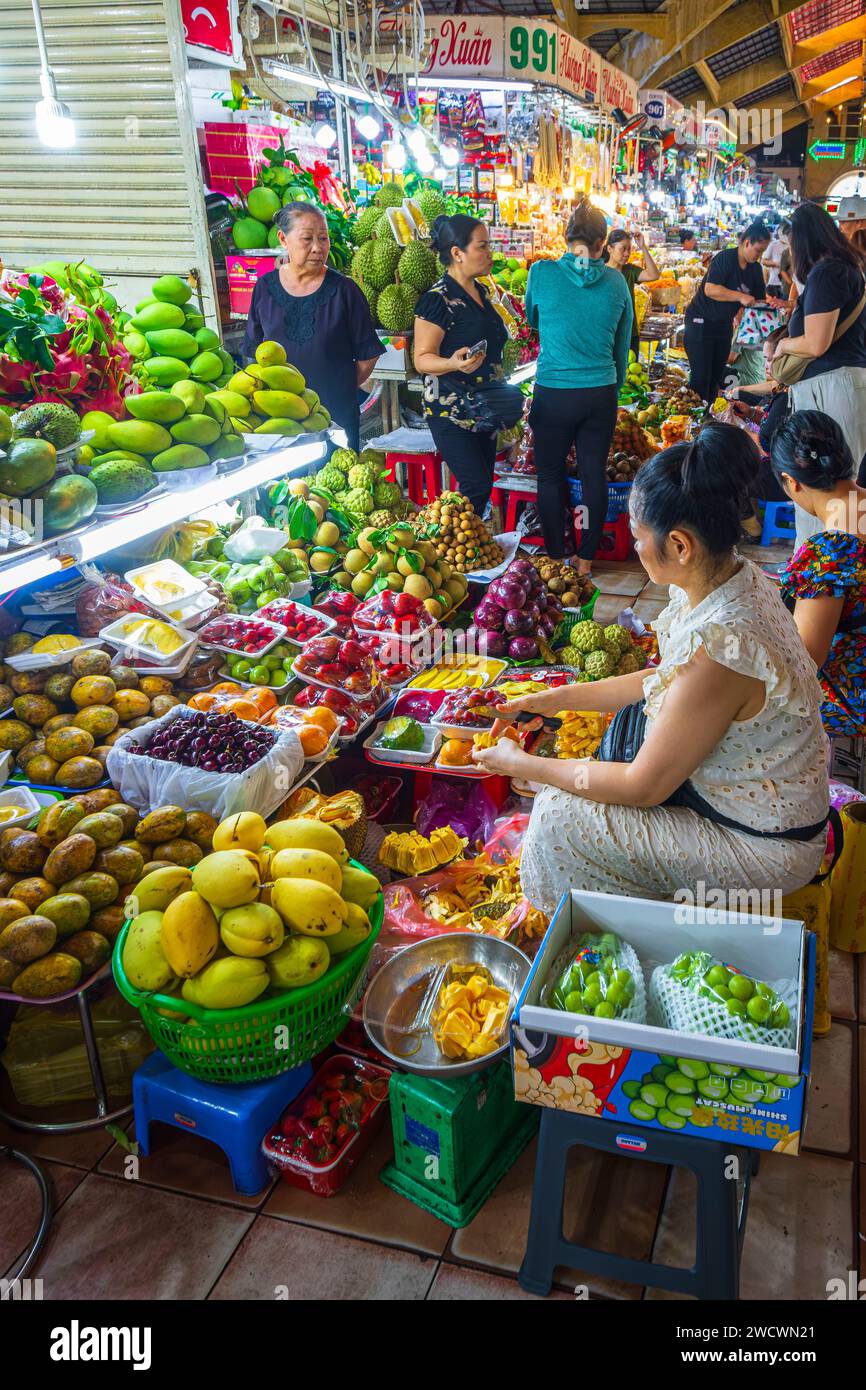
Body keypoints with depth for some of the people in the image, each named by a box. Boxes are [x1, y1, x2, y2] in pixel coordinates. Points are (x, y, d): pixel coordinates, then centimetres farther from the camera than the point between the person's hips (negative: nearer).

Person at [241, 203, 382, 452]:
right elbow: (254, 353, 11)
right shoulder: (265, 288, 2)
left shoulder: (343, 289, -6)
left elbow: (367, 356, -1)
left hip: (337, 412, -2)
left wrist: (341, 389, 1)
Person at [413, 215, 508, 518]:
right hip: (451, 412, -9)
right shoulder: (437, 299, -14)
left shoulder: (480, 291, 12)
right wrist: (454, 363, -36)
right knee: (476, 487, -14)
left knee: (484, 485, 9)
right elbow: (422, 358, -16)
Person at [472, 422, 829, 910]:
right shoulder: (738, 576, -7)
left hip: (764, 847, -9)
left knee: (560, 814, -9)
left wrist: (523, 766, -12)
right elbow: (665, 680, 9)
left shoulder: (717, 649, -35)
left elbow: (643, 787, -24)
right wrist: (560, 698, 8)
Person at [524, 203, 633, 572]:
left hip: (553, 394, -2)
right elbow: (623, 345, 11)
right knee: (594, 475, 11)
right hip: (601, 393, 2)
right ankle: (585, 559, 20)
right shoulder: (615, 281, 0)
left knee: (551, 476, 11)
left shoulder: (542, 273, -7)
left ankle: (555, 558, 18)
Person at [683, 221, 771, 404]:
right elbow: (710, 289, -27)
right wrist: (740, 297, -29)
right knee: (701, 376, -10)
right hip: (701, 321, -7)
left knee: (717, 376, 9)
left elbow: (757, 298, 10)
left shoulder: (755, 269, 5)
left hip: (724, 324, 8)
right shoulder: (725, 258, -17)